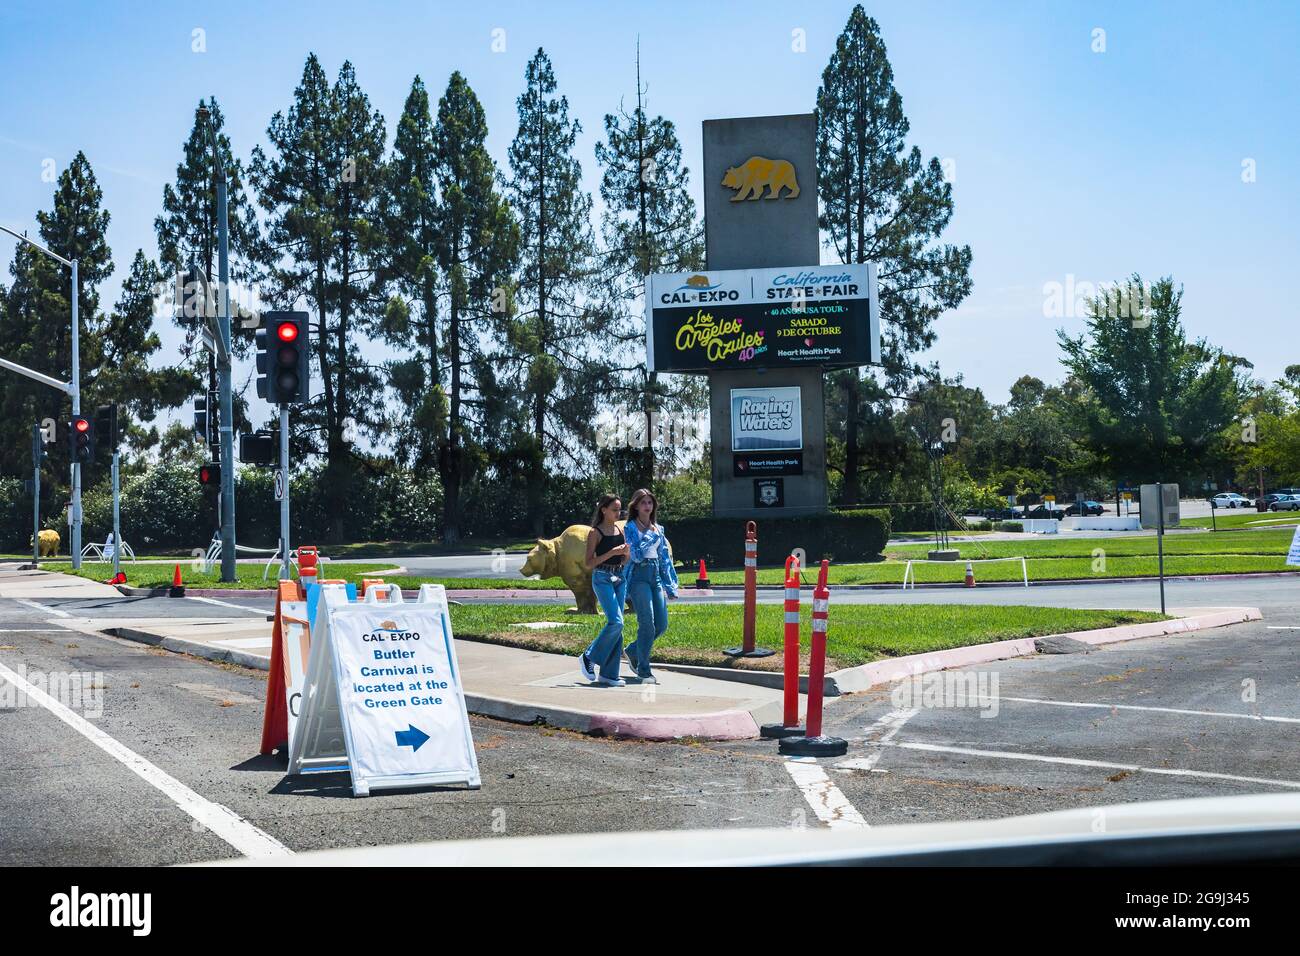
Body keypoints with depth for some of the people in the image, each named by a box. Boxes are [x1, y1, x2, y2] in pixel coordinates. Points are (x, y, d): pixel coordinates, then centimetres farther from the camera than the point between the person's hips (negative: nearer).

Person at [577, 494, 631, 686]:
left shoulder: (620, 530, 12)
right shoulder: (595, 533, -5)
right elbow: (589, 563, -9)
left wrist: (626, 552, -3)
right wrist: (611, 553, -17)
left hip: (619, 578, 7)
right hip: (602, 578, -6)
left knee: (616, 624, 3)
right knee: (616, 621, -17)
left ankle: (609, 673, 8)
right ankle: (588, 657, 0)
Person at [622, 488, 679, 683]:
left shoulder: (658, 529, 17)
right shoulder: (630, 528, -1)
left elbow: (665, 558, 18)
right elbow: (636, 555, -11)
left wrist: (670, 586, 14)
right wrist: (652, 537, -12)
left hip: (656, 577, 6)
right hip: (639, 576, -6)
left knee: (662, 624, 3)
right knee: (647, 624, -11)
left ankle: (633, 651, 26)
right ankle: (644, 671, -3)